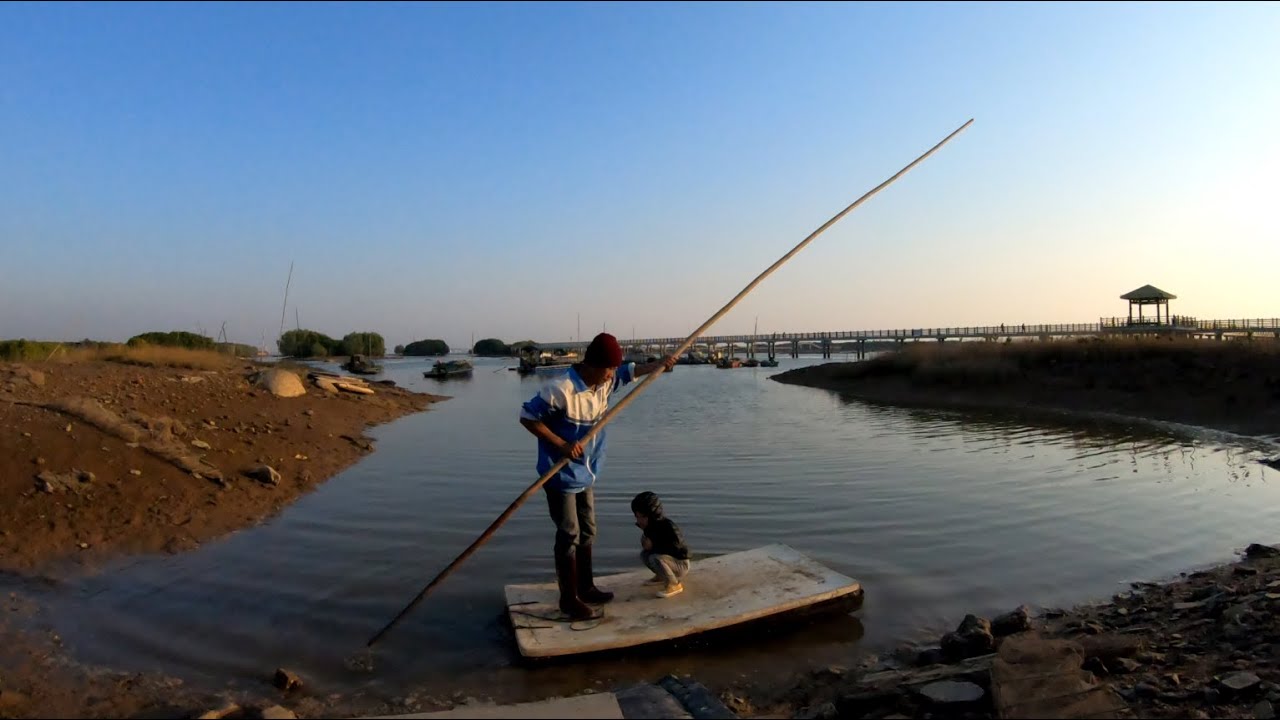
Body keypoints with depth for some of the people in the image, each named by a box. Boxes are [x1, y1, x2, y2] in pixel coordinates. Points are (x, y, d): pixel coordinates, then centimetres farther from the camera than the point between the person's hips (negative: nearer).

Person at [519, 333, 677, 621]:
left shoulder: (606, 380, -4)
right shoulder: (560, 388, -28)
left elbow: (630, 370, 15)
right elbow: (527, 417, -22)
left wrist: (659, 364, 0)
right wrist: (561, 444, -26)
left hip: (585, 471, 8)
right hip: (561, 474, -8)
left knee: (587, 531, 18)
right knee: (569, 535, 0)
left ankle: (586, 587, 34)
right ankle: (569, 599, 14)